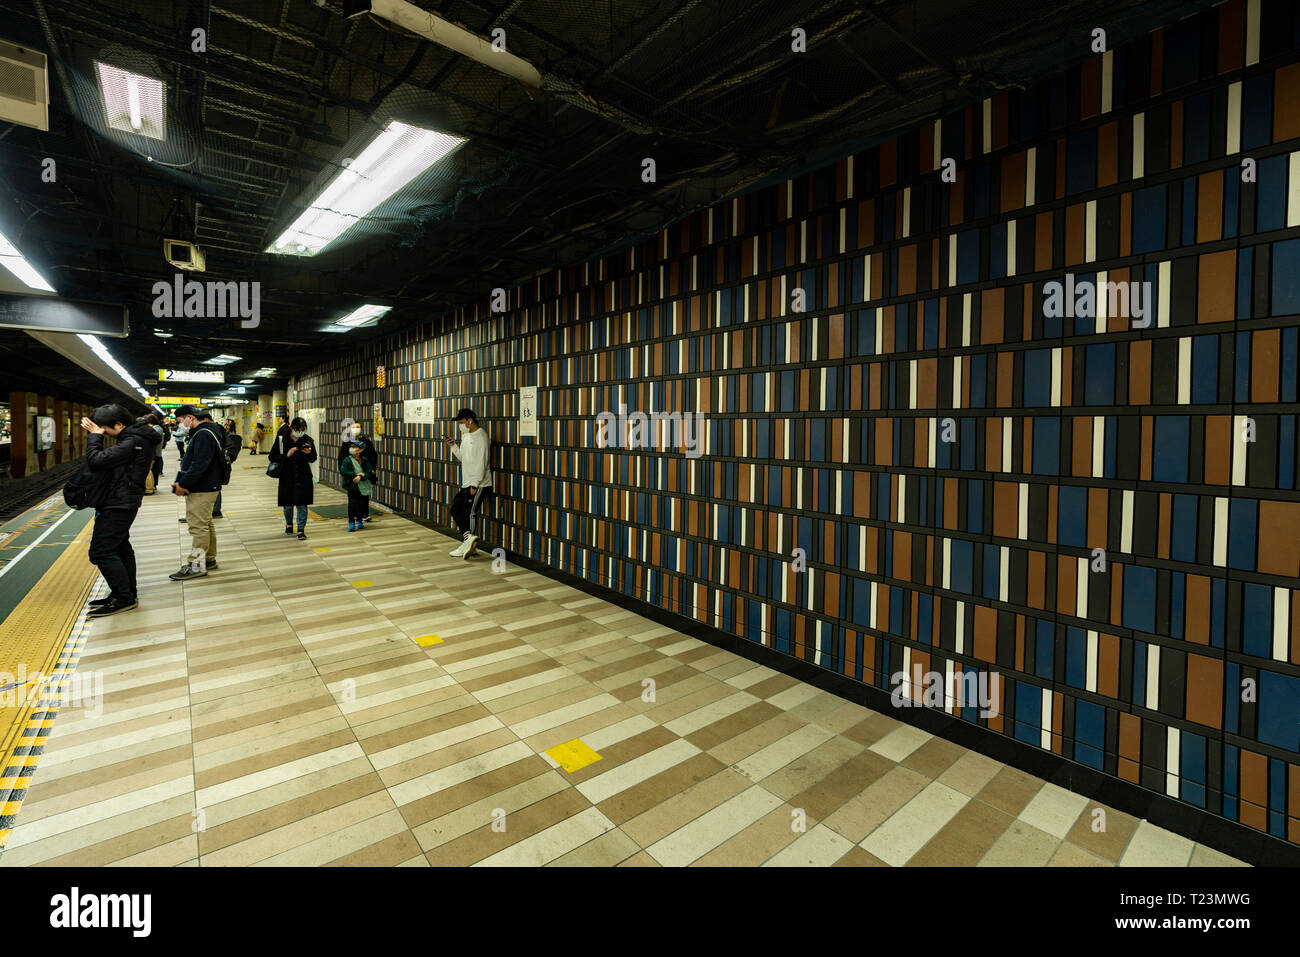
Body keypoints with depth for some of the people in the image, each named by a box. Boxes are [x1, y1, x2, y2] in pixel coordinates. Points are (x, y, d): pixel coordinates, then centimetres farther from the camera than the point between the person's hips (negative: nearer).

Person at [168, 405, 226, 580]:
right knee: (206, 525, 17)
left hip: (202, 490, -11)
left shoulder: (204, 434, -17)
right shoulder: (200, 433, 17)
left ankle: (196, 565, -4)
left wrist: (183, 484, -19)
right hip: (205, 487, 11)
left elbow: (200, 464, -25)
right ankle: (210, 559, 26)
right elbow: (191, 461, 20)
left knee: (198, 526, -7)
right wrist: (181, 482, 8)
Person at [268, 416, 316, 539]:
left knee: (302, 504, -2)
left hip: (303, 477, 0)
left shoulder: (307, 440, -2)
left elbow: (313, 459, 4)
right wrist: (286, 455, -19)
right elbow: (272, 456, -4)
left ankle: (301, 529, 5)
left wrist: (309, 453, -18)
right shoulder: (281, 439, -5)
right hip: (287, 476, 0)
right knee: (287, 504, 12)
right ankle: (289, 524, 37)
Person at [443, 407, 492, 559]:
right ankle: (468, 538, 6)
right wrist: (453, 446, 6)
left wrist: (475, 484, -21)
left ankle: (468, 541, 4)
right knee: (455, 509, 7)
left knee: (470, 513, -5)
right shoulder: (466, 435, 16)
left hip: (479, 485, -9)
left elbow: (481, 463, -18)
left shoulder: (481, 437, -13)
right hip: (467, 484, 10)